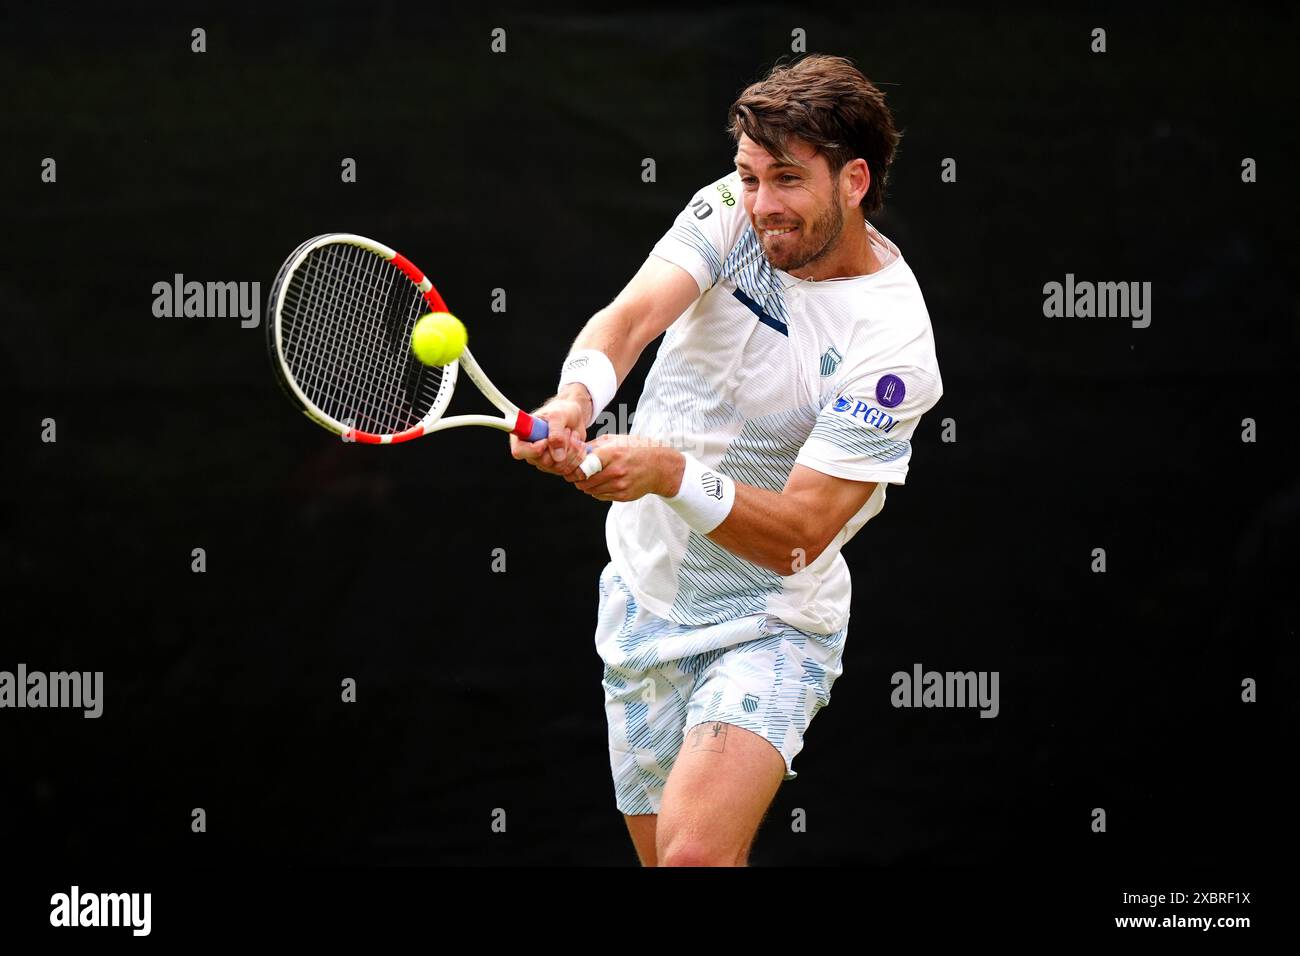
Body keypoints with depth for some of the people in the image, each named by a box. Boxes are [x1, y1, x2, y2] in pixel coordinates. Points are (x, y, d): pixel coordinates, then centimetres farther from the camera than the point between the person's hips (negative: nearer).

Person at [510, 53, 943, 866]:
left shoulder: (891, 345, -21)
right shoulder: (732, 213, -6)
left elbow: (796, 537, -24)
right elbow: (631, 315, -21)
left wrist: (671, 472, -39)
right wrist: (575, 398, -43)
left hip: (767, 626, -6)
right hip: (644, 599, 6)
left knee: (695, 848, -27)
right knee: (663, 853, 12)